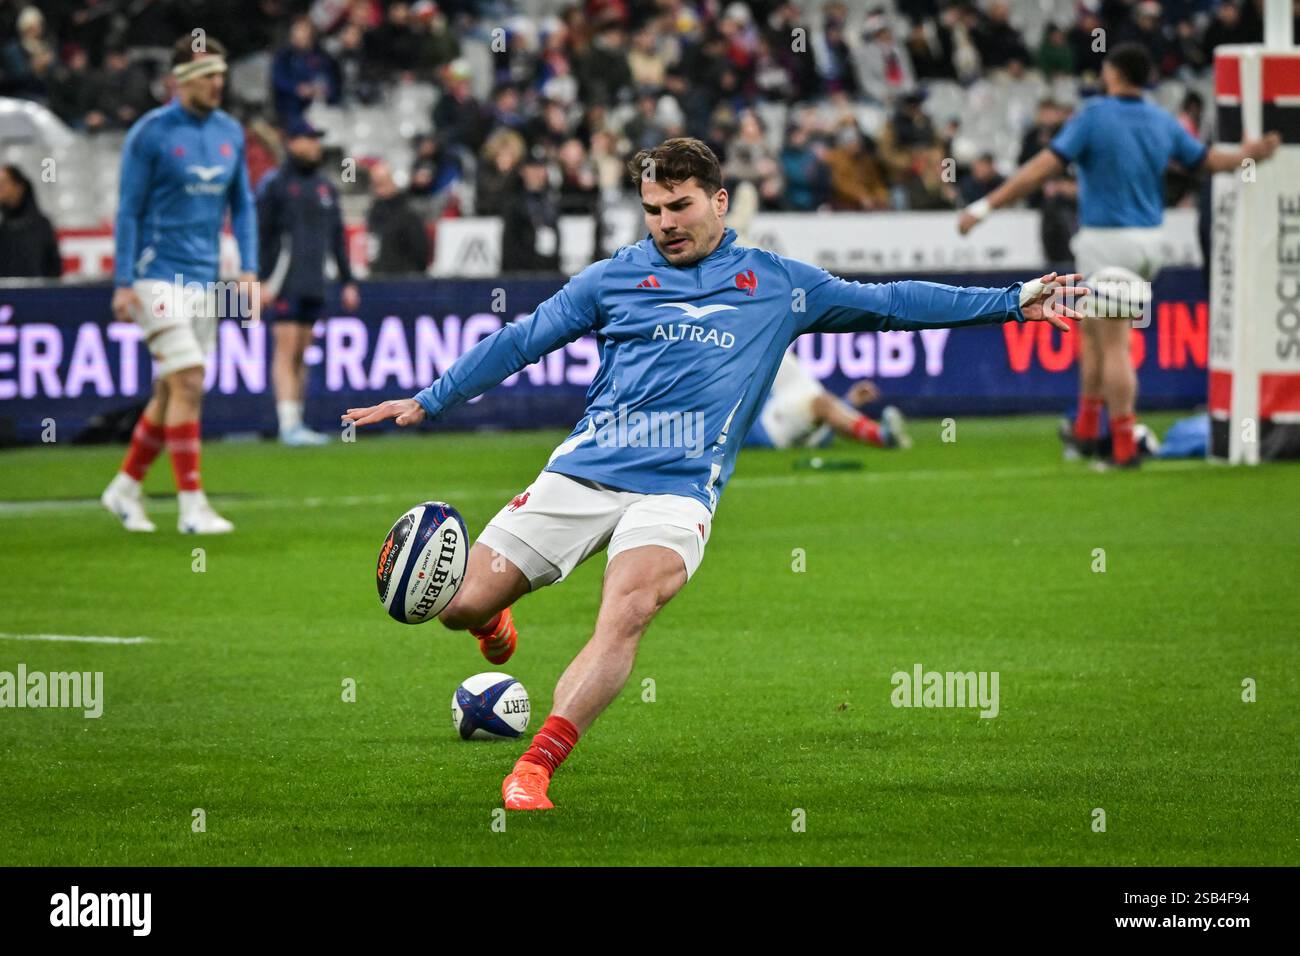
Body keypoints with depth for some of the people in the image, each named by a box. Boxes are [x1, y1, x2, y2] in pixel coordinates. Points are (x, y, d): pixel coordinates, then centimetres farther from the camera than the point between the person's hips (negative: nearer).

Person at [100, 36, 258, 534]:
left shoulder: (231, 133, 9)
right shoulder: (150, 133, -9)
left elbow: (242, 205, 15)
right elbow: (129, 210, -7)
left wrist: (248, 269, 5)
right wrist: (123, 283, -11)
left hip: (204, 278, 6)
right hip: (158, 274, -6)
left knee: (171, 390, 9)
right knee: (188, 383, -13)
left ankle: (125, 487, 24)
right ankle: (192, 505, -10)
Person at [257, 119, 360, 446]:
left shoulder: (325, 186, 17)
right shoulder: (275, 184, -3)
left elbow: (337, 236, 21)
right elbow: (260, 234, -6)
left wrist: (347, 281, 17)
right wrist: (263, 281, -13)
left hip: (315, 284, 6)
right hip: (285, 281, -6)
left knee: (302, 354, 8)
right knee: (287, 349, -11)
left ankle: (297, 424, 10)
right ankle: (288, 424, -16)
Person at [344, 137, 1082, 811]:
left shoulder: (779, 285, 13)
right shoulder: (614, 279, 14)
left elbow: (890, 304, 19)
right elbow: (522, 341, 20)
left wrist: (1013, 303, 16)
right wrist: (428, 401, 17)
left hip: (678, 489, -2)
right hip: (581, 474, 2)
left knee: (627, 614, -30)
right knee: (462, 604, -6)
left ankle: (535, 769, -32)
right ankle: (498, 628, 32)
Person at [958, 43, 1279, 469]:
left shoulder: (1093, 116, -12)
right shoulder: (1163, 122, 4)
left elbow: (1042, 168, -17)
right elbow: (1210, 160, 12)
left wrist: (986, 206, -15)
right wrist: (1249, 154, 26)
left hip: (1107, 239, -6)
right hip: (1148, 238, 6)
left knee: (1113, 345, -4)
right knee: (1092, 330, 21)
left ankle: (1124, 446, -5)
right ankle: (1086, 430, 23)